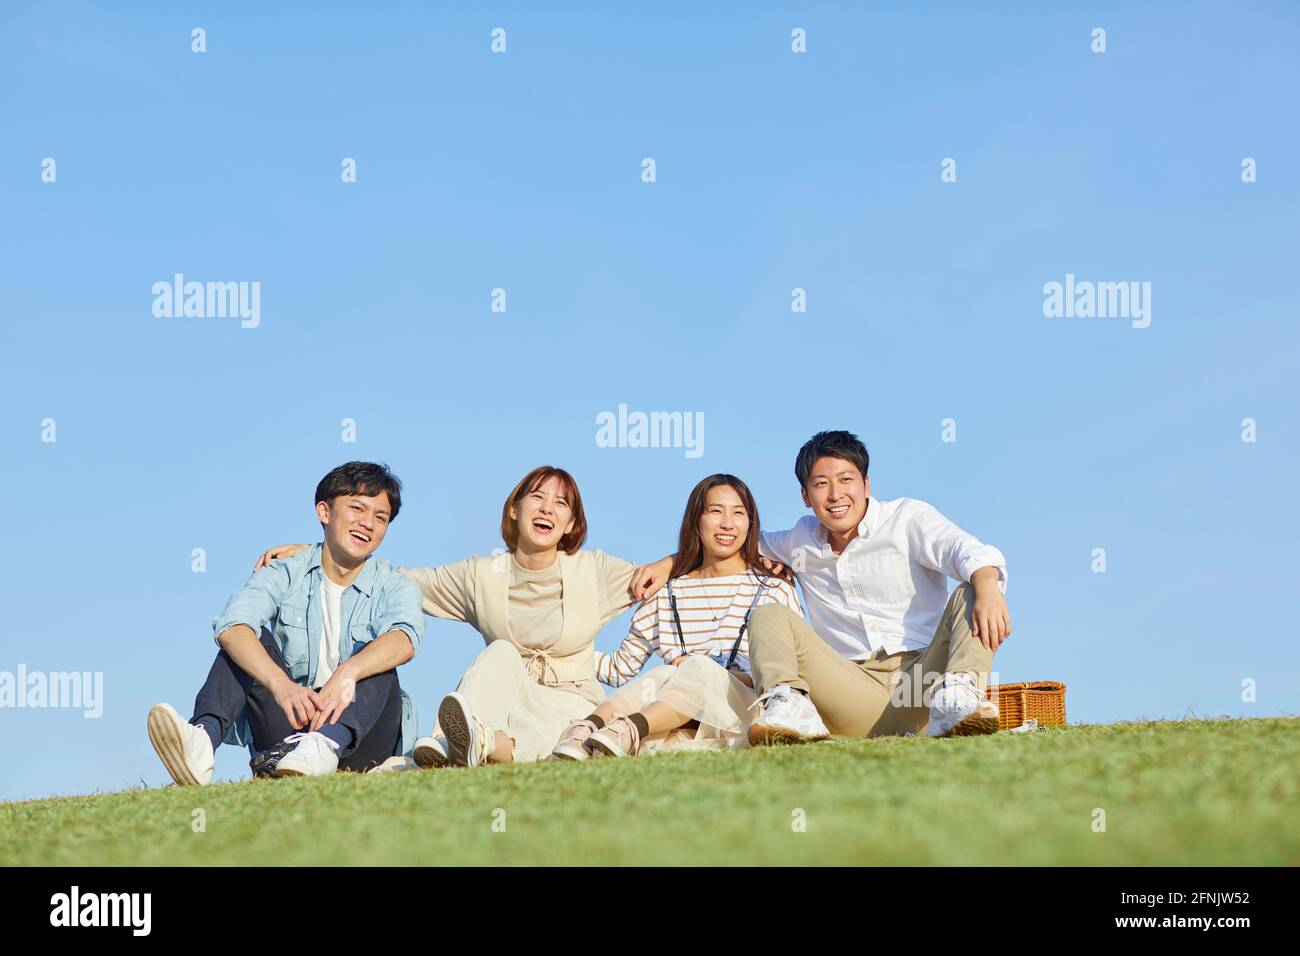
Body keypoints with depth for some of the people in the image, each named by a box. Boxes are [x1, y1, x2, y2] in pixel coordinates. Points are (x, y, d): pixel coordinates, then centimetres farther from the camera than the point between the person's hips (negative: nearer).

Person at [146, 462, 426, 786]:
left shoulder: (394, 587, 6)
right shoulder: (284, 576, 6)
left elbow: (404, 640, -20)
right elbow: (232, 628, -17)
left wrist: (347, 673, -42)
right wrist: (281, 684, -37)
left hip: (358, 732, -1)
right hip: (287, 722, 1)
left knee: (374, 658, -25)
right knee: (253, 639, -16)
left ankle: (326, 744, -56)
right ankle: (203, 737, -43)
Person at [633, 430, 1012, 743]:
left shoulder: (906, 518, 5)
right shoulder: (802, 541, 19)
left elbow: (966, 550, -14)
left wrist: (987, 587, -37)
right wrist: (669, 563, 22)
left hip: (922, 675, -3)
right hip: (859, 695, 3)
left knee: (971, 596, -24)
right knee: (769, 617, -11)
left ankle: (957, 699, -49)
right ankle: (788, 708, -41)